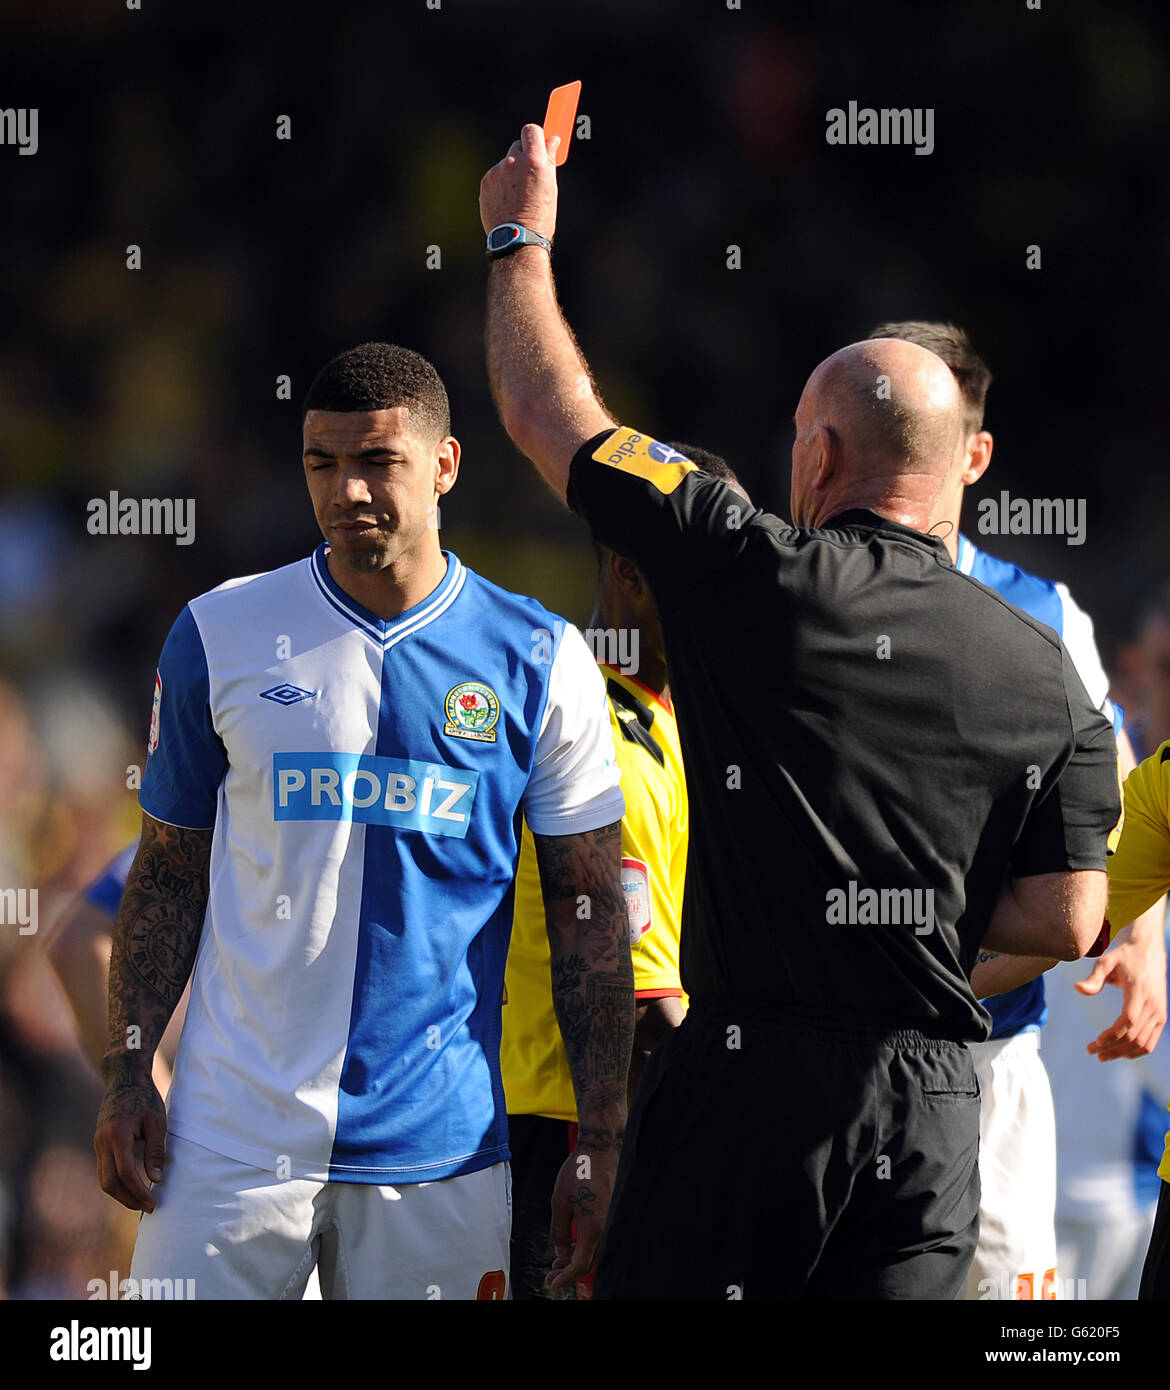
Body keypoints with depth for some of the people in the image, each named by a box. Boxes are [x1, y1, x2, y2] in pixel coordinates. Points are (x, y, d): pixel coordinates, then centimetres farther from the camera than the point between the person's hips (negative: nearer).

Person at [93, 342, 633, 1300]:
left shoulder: (540, 661, 3)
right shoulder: (220, 635, 5)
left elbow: (589, 919, 5)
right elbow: (169, 873, 10)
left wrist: (600, 1150, 0)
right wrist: (128, 1070, 0)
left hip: (439, 1145, 0)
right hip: (235, 1137, 0)